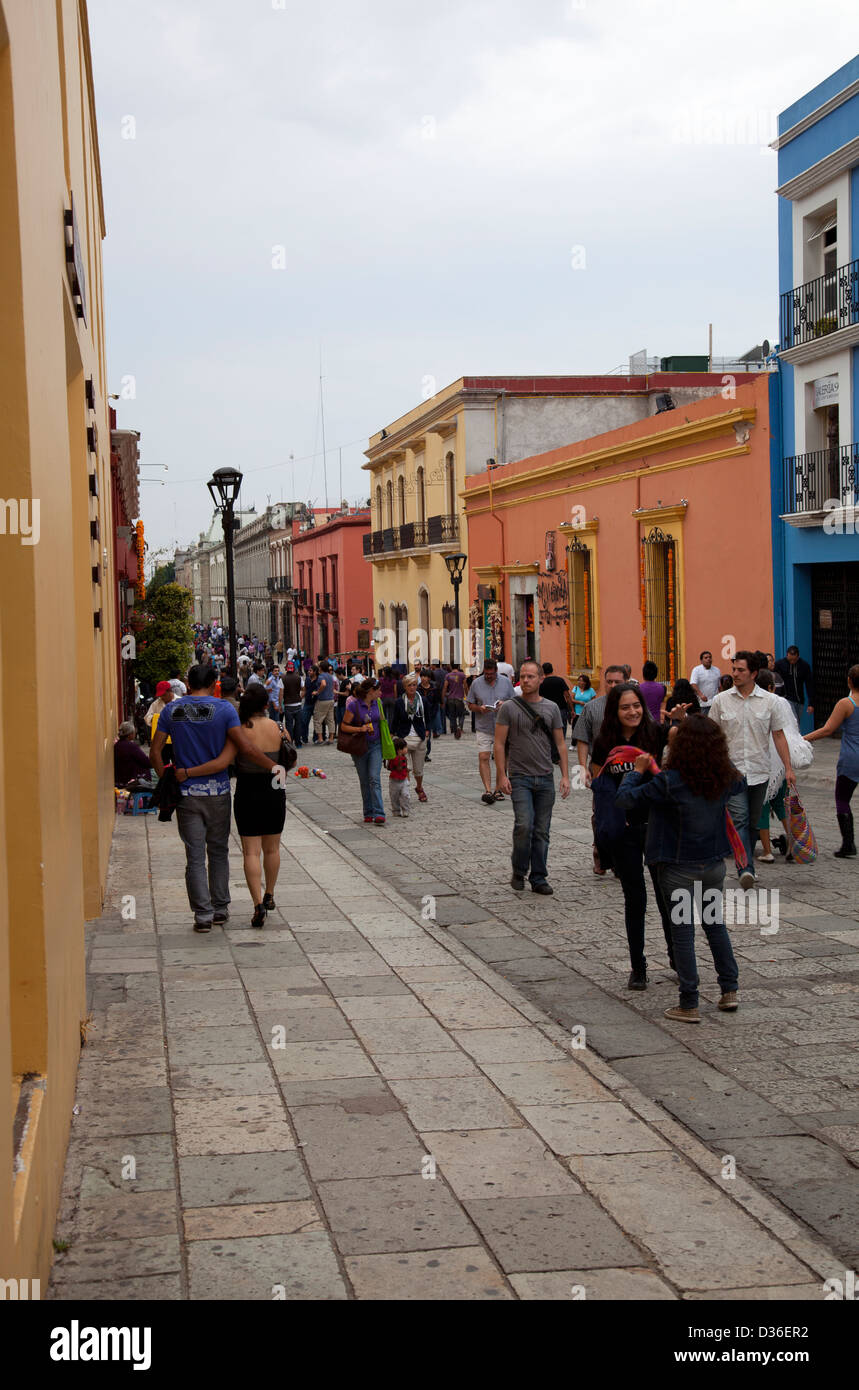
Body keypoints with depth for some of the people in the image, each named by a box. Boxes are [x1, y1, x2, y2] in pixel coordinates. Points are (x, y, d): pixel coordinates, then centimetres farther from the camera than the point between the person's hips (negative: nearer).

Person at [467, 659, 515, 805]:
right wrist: (479, 708, -14)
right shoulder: (476, 683, 3)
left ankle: (498, 789, 18)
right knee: (483, 758, -13)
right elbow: (470, 705, 7)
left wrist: (504, 704, -13)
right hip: (483, 728, -1)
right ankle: (488, 790, -16)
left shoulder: (506, 682, 4)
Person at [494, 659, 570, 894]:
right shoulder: (509, 708, 0)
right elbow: (499, 744, -1)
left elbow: (560, 744, 10)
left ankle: (538, 878, 14)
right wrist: (501, 775, -8)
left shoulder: (552, 708, 8)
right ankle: (519, 872, 5)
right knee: (524, 825, -15)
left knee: (542, 831, 6)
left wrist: (565, 775, 3)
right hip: (519, 778, -3)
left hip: (545, 778, 3)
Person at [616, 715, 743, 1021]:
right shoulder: (725, 778, -6)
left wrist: (638, 771, 1)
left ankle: (689, 1004, 8)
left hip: (678, 867, -4)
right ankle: (729, 990, 26)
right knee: (716, 926, 20)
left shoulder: (669, 781, -21)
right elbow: (739, 784, 19)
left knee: (682, 932, 4)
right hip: (714, 864, 5)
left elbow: (625, 799, -16)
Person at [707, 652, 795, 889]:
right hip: (732, 770, -2)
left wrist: (788, 767, -2)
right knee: (739, 819, -15)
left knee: (753, 822, 11)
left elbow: (779, 736, 4)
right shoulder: (721, 700, 1)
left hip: (759, 771, 2)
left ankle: (746, 865, 26)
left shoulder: (771, 701, 1)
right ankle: (746, 869, -25)